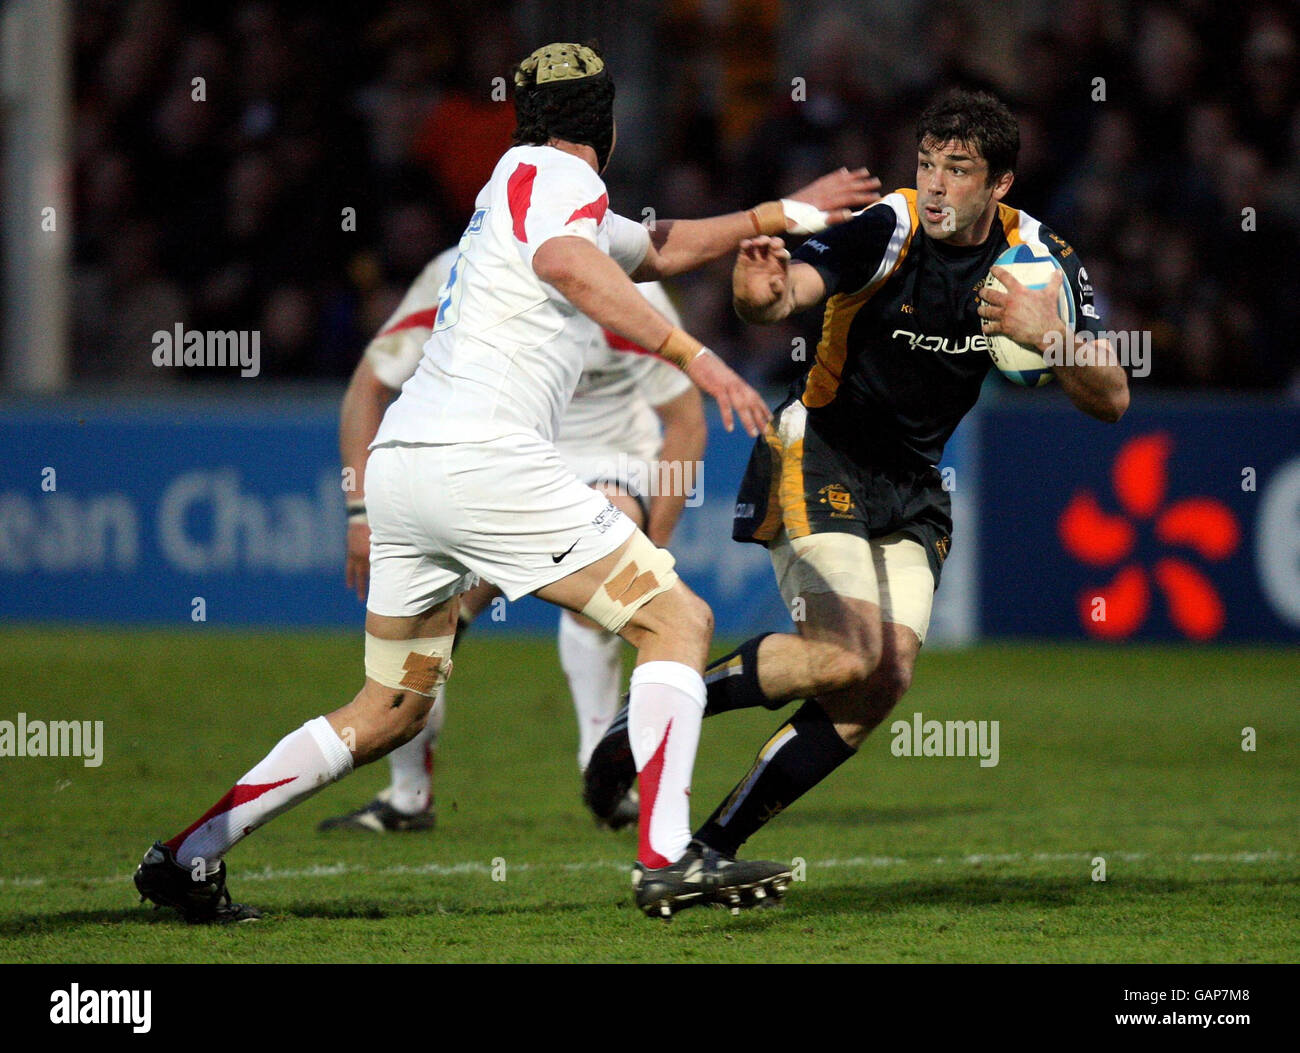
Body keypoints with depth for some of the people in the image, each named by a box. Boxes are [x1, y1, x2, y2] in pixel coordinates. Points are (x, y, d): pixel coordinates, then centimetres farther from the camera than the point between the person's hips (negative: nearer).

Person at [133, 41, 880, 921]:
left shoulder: (524, 182, 28)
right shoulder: (556, 175, 0)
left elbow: (660, 250, 44)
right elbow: (562, 263, -24)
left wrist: (788, 214, 48)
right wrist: (692, 353, -29)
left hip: (398, 458, 9)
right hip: (483, 454, -9)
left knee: (391, 711, 19)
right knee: (677, 619, -5)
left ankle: (187, 858, 17)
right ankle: (667, 857, -21)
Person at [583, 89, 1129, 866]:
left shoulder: (1041, 259, -7)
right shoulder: (886, 231, -21)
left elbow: (1112, 399, -9)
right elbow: (787, 290, -37)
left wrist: (1048, 337, -29)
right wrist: (762, 293, -62)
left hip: (913, 489, 6)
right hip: (819, 458, -6)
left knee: (882, 689, -6)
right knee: (845, 659, -23)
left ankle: (712, 847, 2)